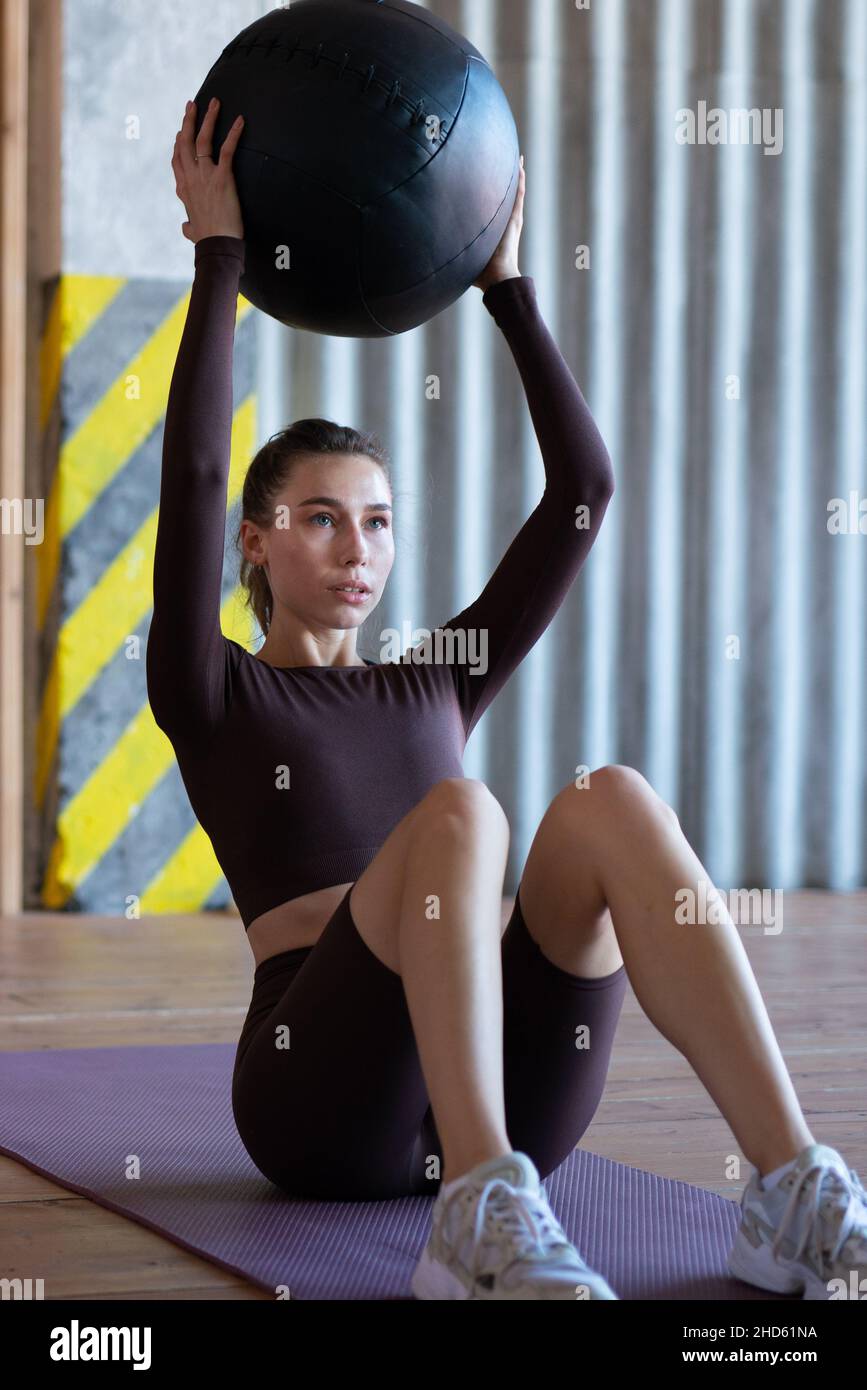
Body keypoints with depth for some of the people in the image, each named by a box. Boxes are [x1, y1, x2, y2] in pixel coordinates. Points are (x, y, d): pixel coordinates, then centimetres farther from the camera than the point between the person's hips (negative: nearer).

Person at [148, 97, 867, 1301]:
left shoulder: (435, 685, 26)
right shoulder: (215, 699, 14)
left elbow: (583, 489, 20)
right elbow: (193, 475, -2)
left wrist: (506, 287, 19)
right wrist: (219, 258, 0)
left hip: (507, 1097, 4)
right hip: (324, 1105, -4)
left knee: (613, 802, -25)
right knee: (459, 815, -32)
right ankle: (482, 1224, -47)